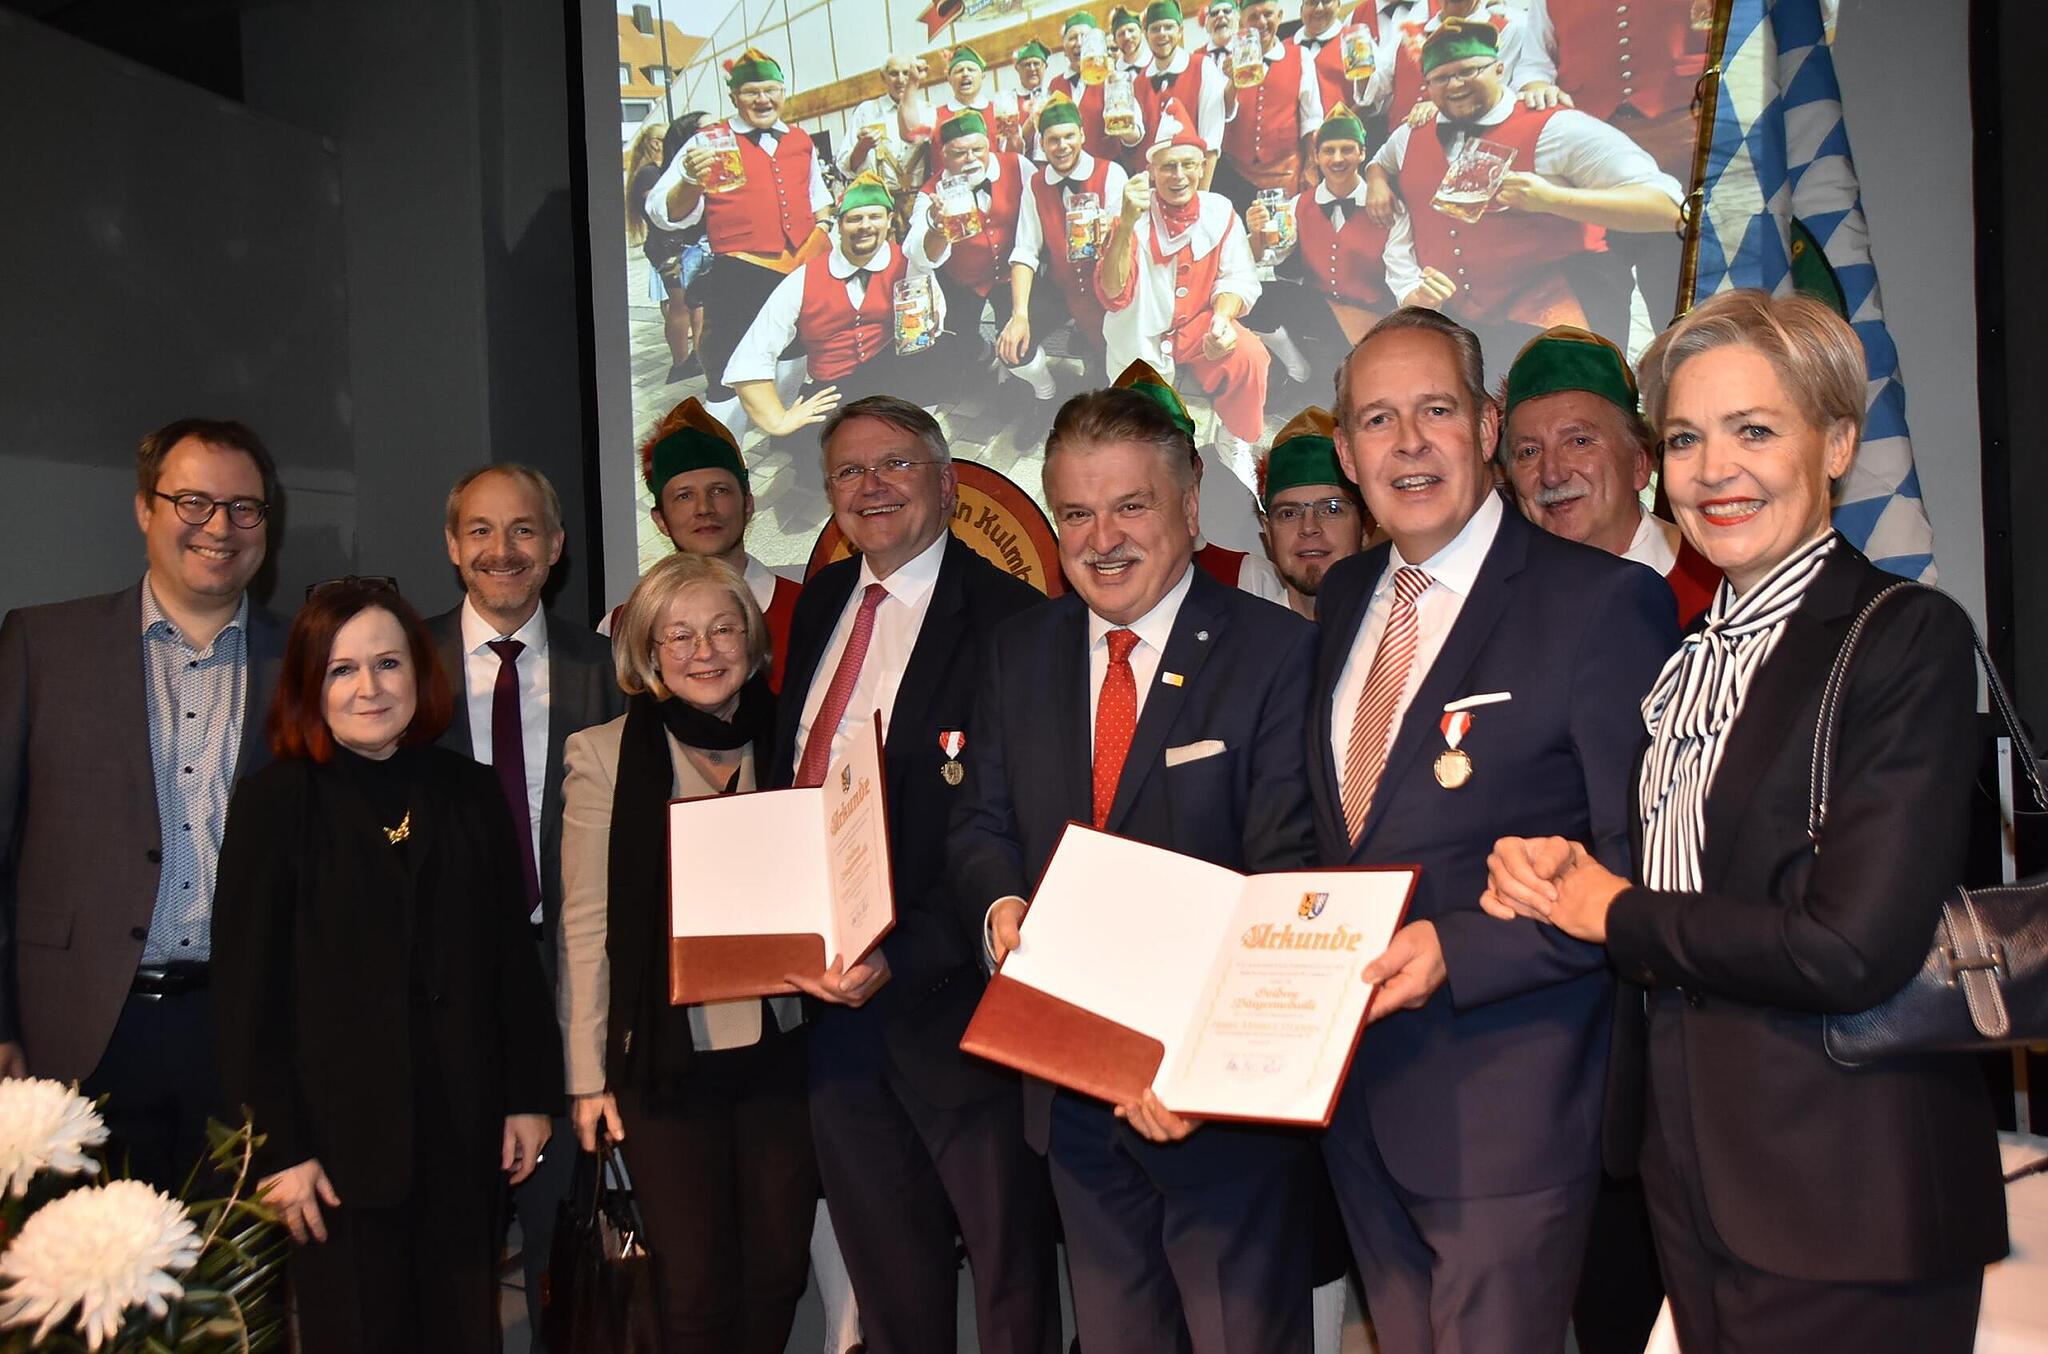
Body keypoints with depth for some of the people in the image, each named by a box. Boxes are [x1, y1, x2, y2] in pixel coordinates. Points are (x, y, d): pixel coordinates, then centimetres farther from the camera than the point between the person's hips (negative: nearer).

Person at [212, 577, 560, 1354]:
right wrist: (278, 1148, -9)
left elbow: (513, 954, 10)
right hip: (340, 1130, -3)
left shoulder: (471, 794, 7)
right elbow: (247, 988, -5)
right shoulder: (274, 803, -3)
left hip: (464, 1127, 3)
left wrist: (530, 1095, 6)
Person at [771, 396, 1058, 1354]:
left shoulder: (1009, 621, -14)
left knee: (1010, 1270, 10)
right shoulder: (821, 602, 10)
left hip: (945, 993, -6)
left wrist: (905, 956, -25)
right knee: (887, 1274, 21)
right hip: (829, 992, 7)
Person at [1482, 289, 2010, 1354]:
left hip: (1842, 1195, -7)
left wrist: (1616, 912, -11)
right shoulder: (1689, 649, 10)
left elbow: (1851, 948, -24)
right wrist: (1554, 872, -6)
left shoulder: (1908, 639, -14)